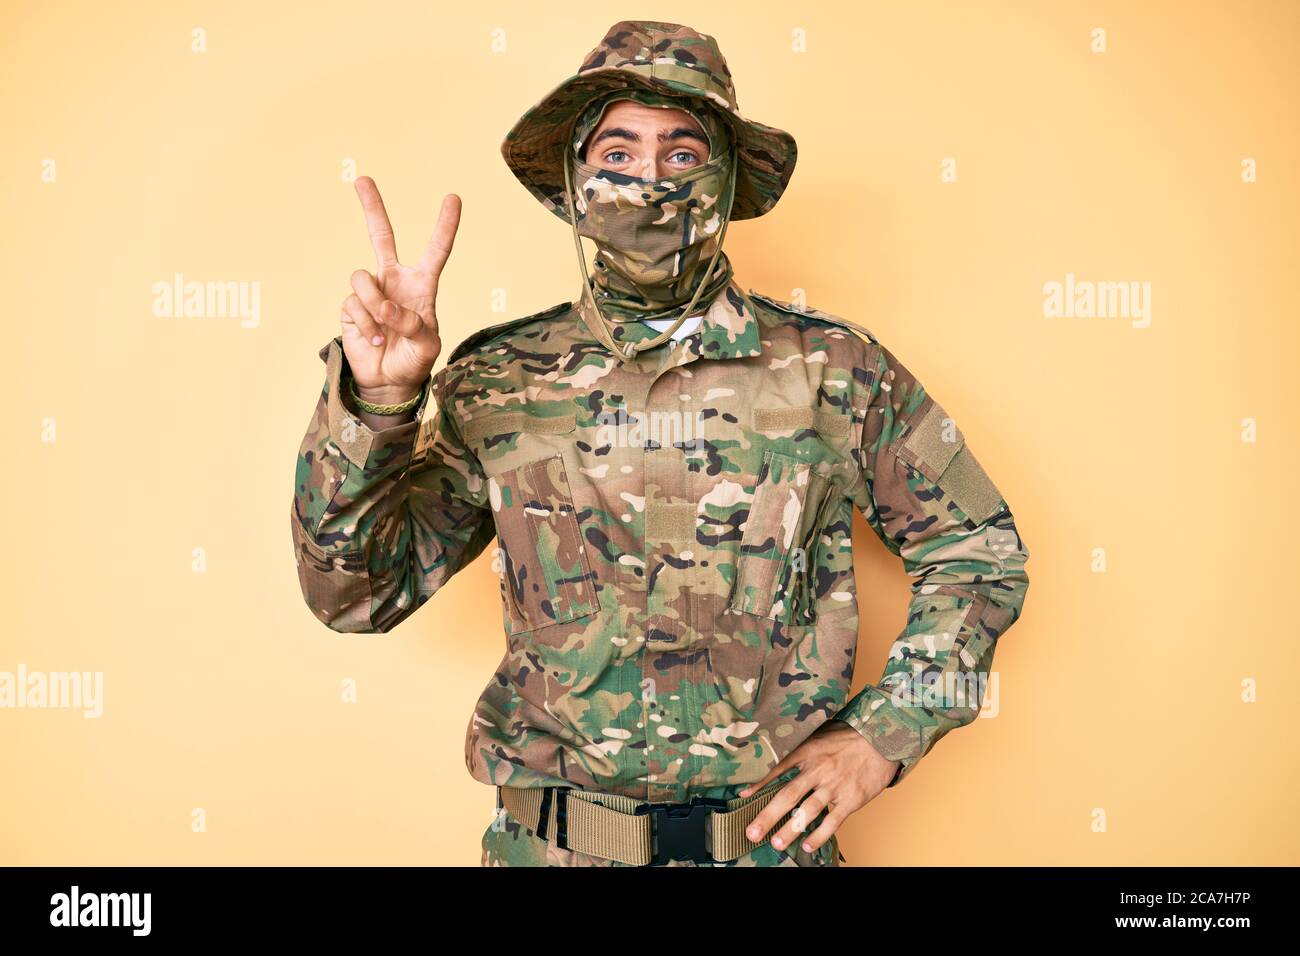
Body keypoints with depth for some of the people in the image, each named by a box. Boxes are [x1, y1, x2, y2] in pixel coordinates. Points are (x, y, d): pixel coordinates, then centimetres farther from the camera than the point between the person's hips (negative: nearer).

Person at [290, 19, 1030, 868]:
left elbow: (978, 549, 3)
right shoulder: (495, 384, -5)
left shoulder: (834, 370, -6)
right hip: (550, 842, 1)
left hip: (770, 836, 0)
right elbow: (359, 592, -6)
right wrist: (376, 403, -21)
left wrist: (886, 733, -5)